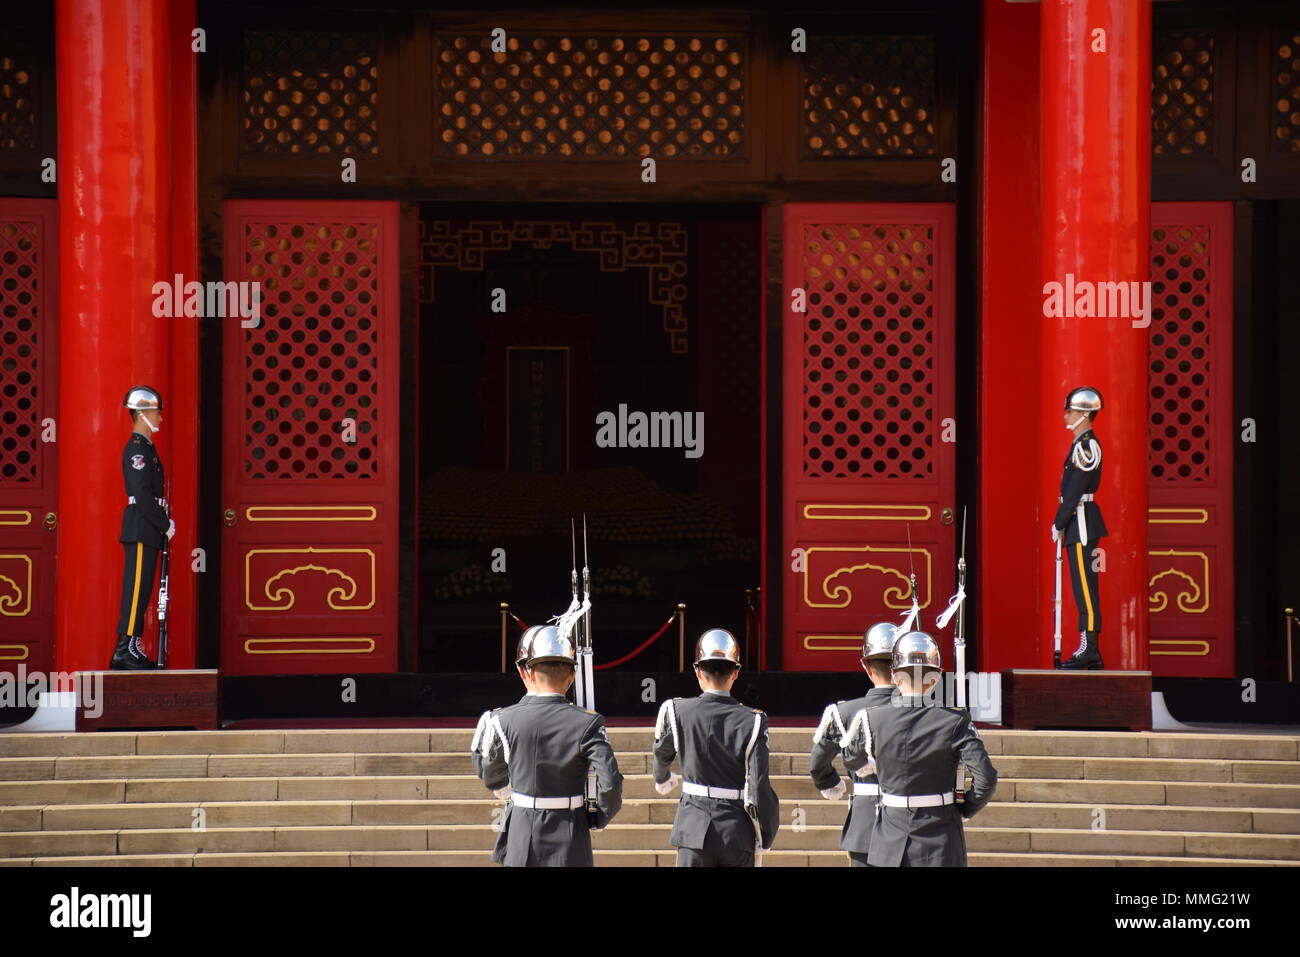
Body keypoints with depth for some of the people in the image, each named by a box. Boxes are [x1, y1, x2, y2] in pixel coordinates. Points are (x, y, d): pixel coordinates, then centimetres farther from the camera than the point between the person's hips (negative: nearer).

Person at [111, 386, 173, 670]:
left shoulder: (146, 447, 19)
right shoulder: (137, 449, -12)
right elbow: (142, 494, -19)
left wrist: (163, 523, 14)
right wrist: (165, 524, -14)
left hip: (147, 530, 10)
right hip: (141, 529, -10)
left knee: (140, 589, 9)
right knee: (137, 586, -11)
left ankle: (127, 651, 9)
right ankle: (126, 649, -13)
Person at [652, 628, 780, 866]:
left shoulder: (676, 711, -5)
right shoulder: (752, 722, -11)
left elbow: (662, 754, 17)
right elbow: (759, 788, -11)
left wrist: (663, 779, 41)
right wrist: (765, 837, 5)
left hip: (694, 830, 1)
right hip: (738, 833, -1)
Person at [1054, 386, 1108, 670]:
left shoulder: (1085, 446, -14)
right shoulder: (1084, 444, 17)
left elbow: (1075, 491, -17)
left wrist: (1059, 525, -13)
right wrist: (1062, 524, 16)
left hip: (1081, 521, -10)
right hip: (1081, 524, 10)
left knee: (1084, 587, -10)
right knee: (1084, 586, 10)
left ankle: (1088, 649, -11)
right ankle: (1091, 653, 11)